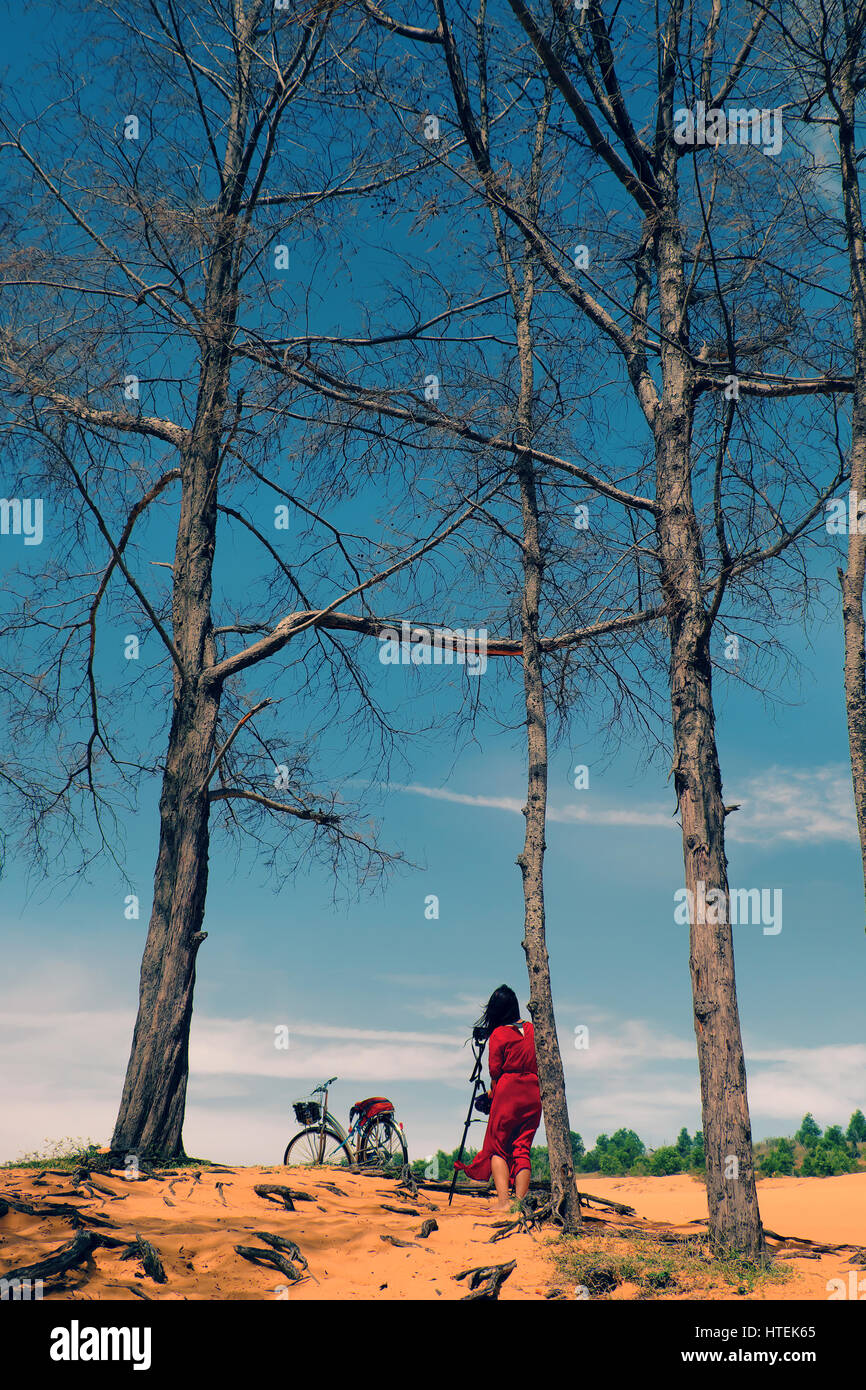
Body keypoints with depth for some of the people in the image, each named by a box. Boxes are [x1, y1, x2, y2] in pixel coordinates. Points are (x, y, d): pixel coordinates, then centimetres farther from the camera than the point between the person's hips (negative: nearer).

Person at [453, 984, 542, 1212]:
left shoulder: (498, 1034, -3)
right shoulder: (532, 1030, 10)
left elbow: (495, 1071, -2)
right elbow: (541, 1067, 14)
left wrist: (493, 1092, 15)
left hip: (507, 1093, -4)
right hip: (533, 1095, 5)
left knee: (497, 1148, 2)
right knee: (522, 1149, 6)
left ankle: (503, 1202, -10)